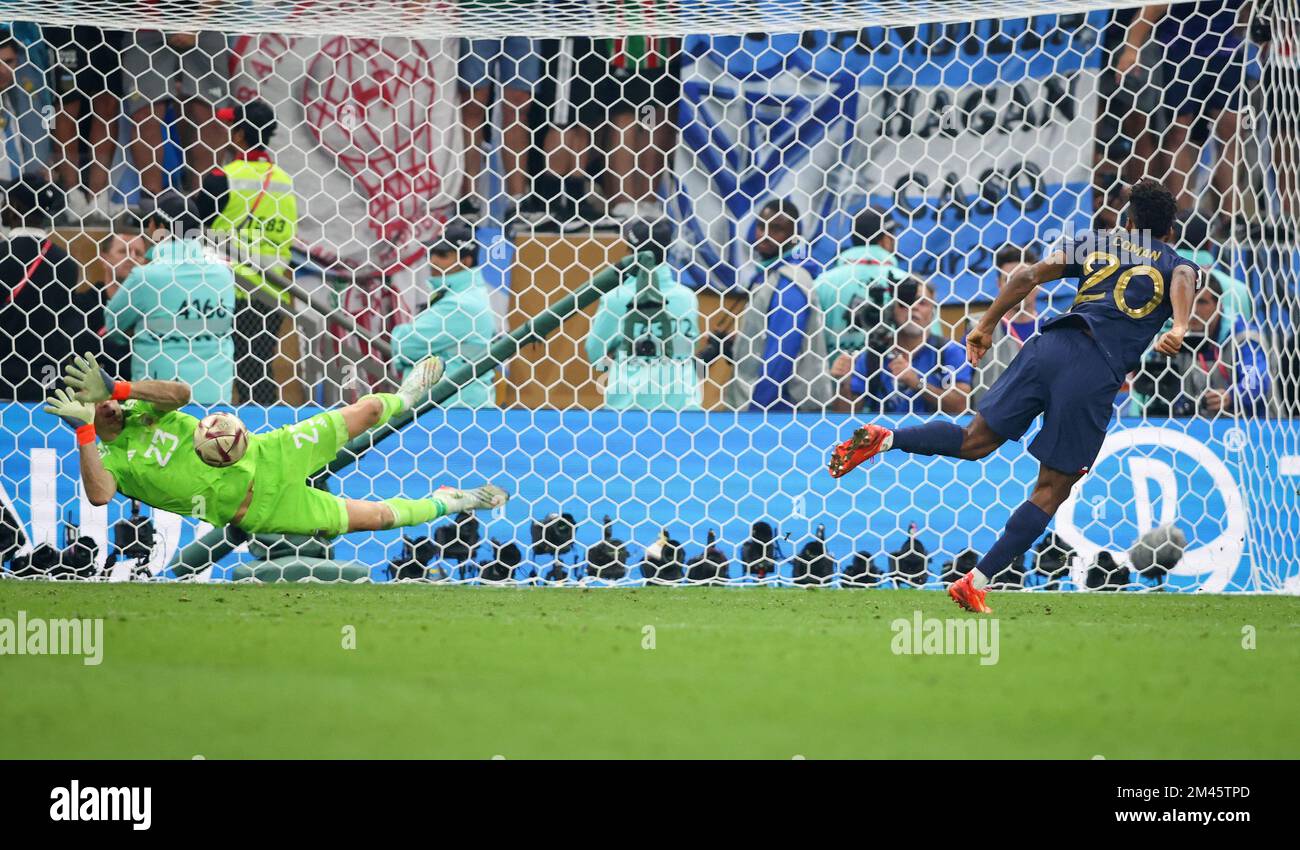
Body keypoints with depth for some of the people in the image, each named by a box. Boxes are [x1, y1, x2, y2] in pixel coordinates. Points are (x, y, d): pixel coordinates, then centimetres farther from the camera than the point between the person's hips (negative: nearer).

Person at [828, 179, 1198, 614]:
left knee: (975, 440, 13)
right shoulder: (1176, 264, 16)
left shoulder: (1095, 243, 24)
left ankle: (884, 439, -11)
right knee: (1052, 489, 6)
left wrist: (987, 324, 19)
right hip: (1100, 374, -3)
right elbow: (1183, 280, -9)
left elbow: (1033, 274, 14)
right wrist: (1179, 329, -28)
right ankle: (976, 583, 0)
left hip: (1053, 345, 3)